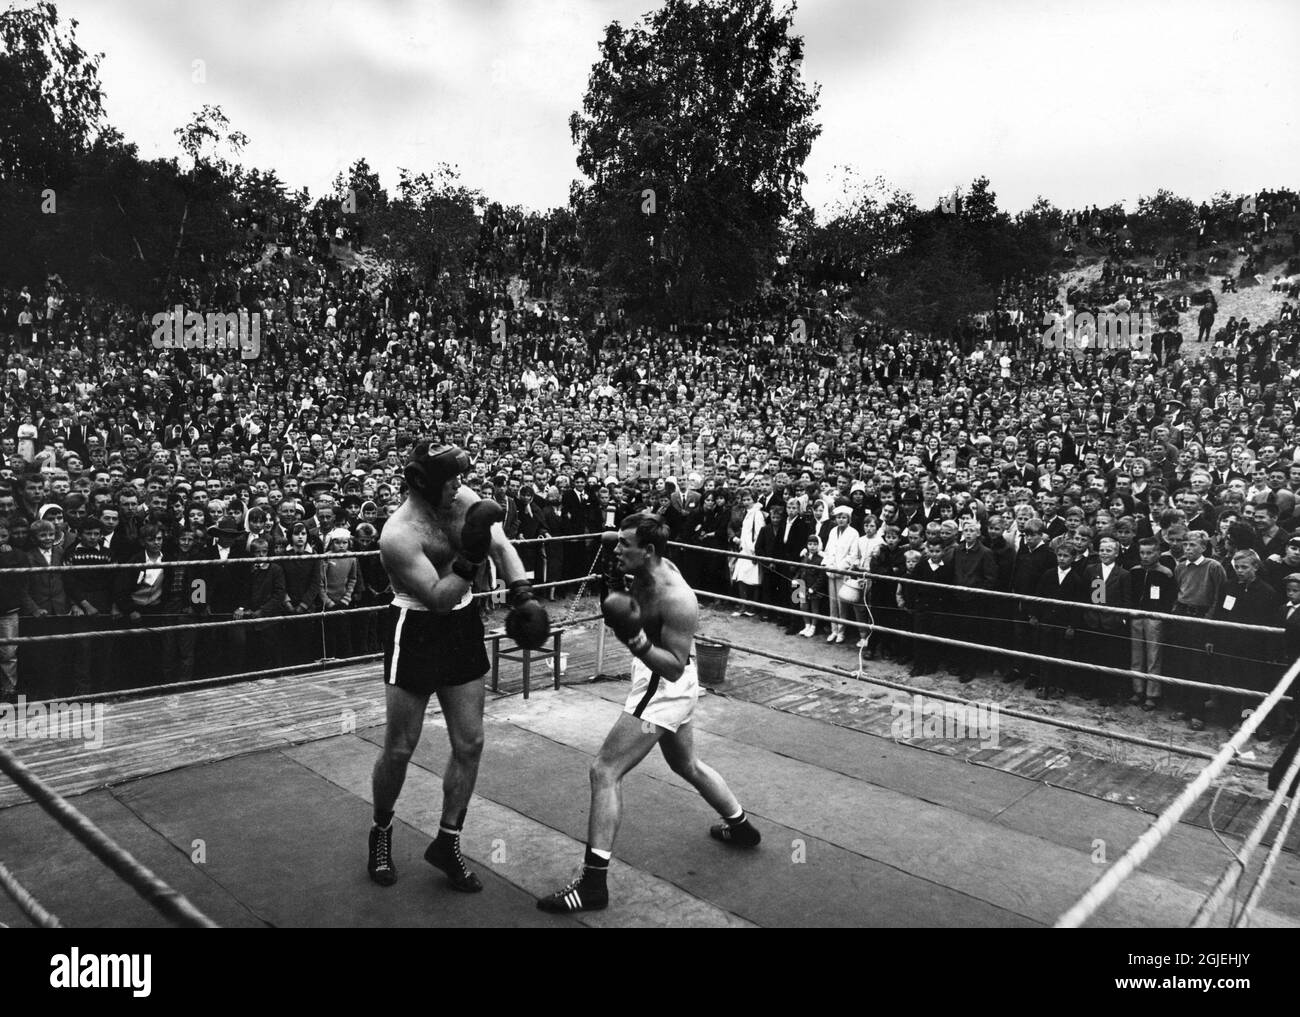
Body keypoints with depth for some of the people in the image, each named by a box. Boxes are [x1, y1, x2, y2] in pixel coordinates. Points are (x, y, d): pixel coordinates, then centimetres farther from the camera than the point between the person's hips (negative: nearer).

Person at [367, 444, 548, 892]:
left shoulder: (463, 500, -4)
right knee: (399, 749, 6)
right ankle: (381, 834, 33)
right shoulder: (399, 535, -23)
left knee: (470, 744, 8)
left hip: (462, 628, 6)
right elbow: (439, 598, -24)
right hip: (416, 634, -6)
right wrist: (471, 556, -35)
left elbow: (502, 546, -4)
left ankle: (447, 843, 23)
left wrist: (523, 595, -18)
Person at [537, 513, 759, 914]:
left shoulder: (676, 599, -29)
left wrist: (636, 640, -39)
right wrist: (613, 598, 3)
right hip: (667, 685, 10)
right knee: (687, 765, 29)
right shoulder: (655, 568, -3)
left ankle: (593, 884, -6)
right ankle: (741, 828, 50)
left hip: (665, 688, -10)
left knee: (604, 771, -10)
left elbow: (675, 667, -28)